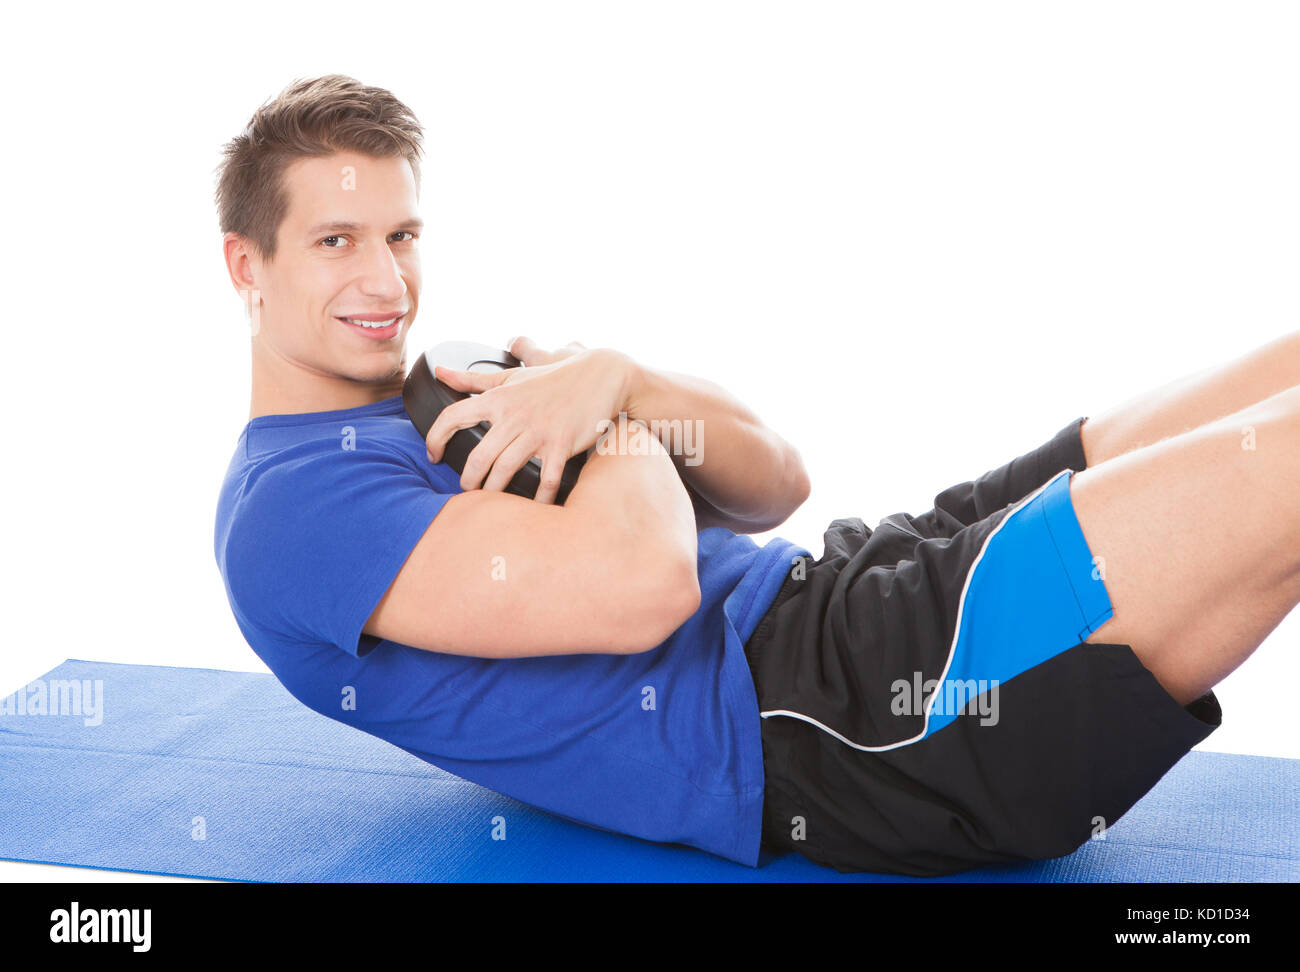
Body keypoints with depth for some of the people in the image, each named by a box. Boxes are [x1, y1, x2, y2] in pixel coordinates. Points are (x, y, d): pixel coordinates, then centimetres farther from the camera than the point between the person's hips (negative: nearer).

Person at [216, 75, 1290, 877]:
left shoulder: (437, 399, 21)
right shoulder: (287, 508, -7)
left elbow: (776, 483, 13)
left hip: (836, 597, 9)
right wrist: (622, 417, -4)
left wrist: (617, 380, -7)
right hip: (831, 732, -9)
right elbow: (638, 582, -25)